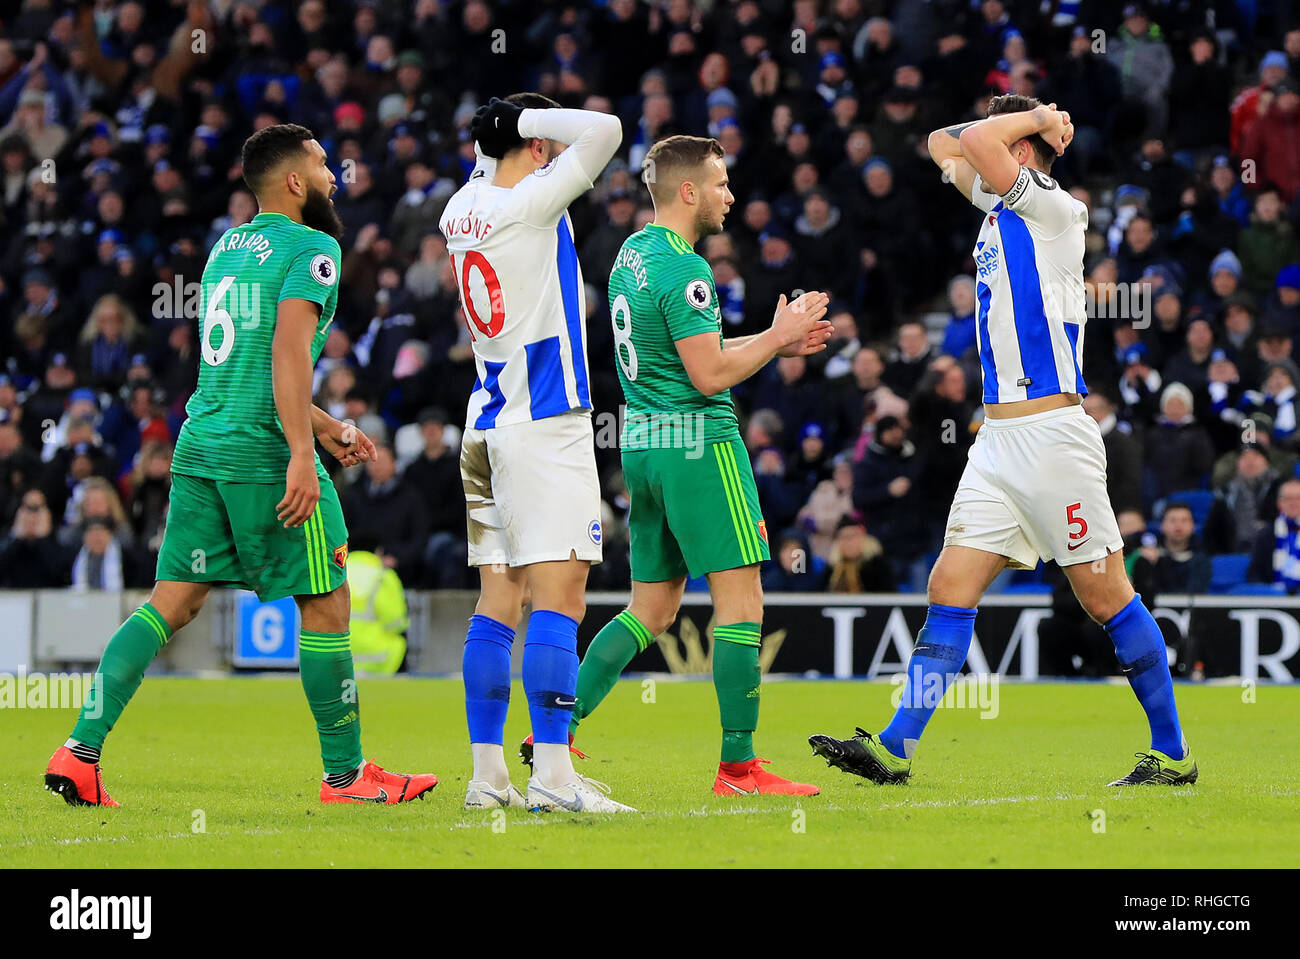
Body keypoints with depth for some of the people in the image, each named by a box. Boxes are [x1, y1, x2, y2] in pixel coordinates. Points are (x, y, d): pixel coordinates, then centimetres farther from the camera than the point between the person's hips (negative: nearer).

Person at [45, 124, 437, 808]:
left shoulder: (225, 249, 19)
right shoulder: (310, 248, -6)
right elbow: (288, 348, -20)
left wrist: (324, 426, 33)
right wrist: (302, 455, -25)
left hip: (200, 445, 8)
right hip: (265, 452, -8)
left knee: (171, 604, 6)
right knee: (325, 604, 4)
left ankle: (82, 750, -5)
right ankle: (345, 773, 10)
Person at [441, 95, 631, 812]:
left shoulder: (461, 209, 9)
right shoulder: (529, 205, -12)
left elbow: (484, 163, 33)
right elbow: (605, 130, -17)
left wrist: (501, 126, 18)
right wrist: (530, 117, -5)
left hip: (487, 424, 8)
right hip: (545, 426, -8)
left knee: (498, 602, 8)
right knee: (558, 596, -10)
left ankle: (488, 773, 8)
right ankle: (552, 776, -17)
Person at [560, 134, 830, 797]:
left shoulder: (630, 256, 16)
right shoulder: (683, 267, -15)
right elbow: (711, 375, -19)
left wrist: (775, 343, 20)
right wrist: (777, 337, -6)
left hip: (642, 444, 9)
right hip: (698, 443, -9)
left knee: (651, 610, 13)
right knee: (741, 601, -4)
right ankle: (738, 766, -6)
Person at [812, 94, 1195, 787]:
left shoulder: (1055, 209, -9)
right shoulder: (998, 209, 16)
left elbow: (981, 143, -21)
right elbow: (945, 143, 29)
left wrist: (1037, 118, -3)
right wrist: (1033, 117, 17)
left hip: (1052, 436, -8)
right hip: (998, 438, 8)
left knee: (1106, 597, -2)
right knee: (950, 587, 0)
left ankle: (1172, 754, 6)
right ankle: (895, 749, -5)